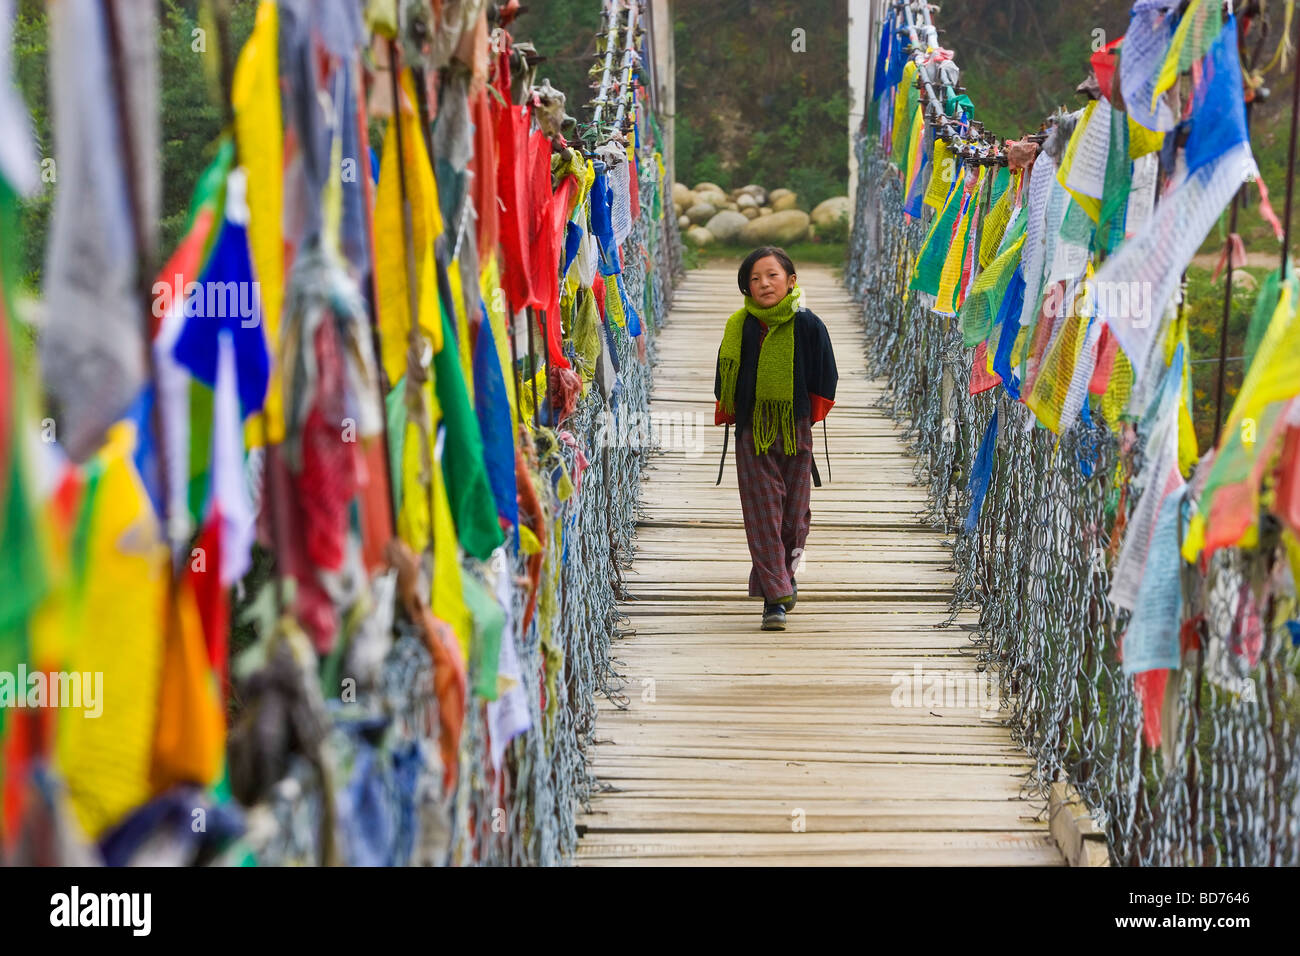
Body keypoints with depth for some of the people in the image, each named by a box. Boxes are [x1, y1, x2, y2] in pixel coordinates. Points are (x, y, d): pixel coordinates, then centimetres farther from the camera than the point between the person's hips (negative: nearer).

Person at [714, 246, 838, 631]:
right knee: (763, 515, -4)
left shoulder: (807, 325, -4)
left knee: (795, 513, 6)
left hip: (795, 429, 0)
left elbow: (823, 380, 4)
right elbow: (726, 378, 9)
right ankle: (776, 598, -4)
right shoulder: (740, 327, -1)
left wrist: (812, 413, 2)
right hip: (752, 432, 0)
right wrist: (726, 413, 4)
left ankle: (784, 571, 34)